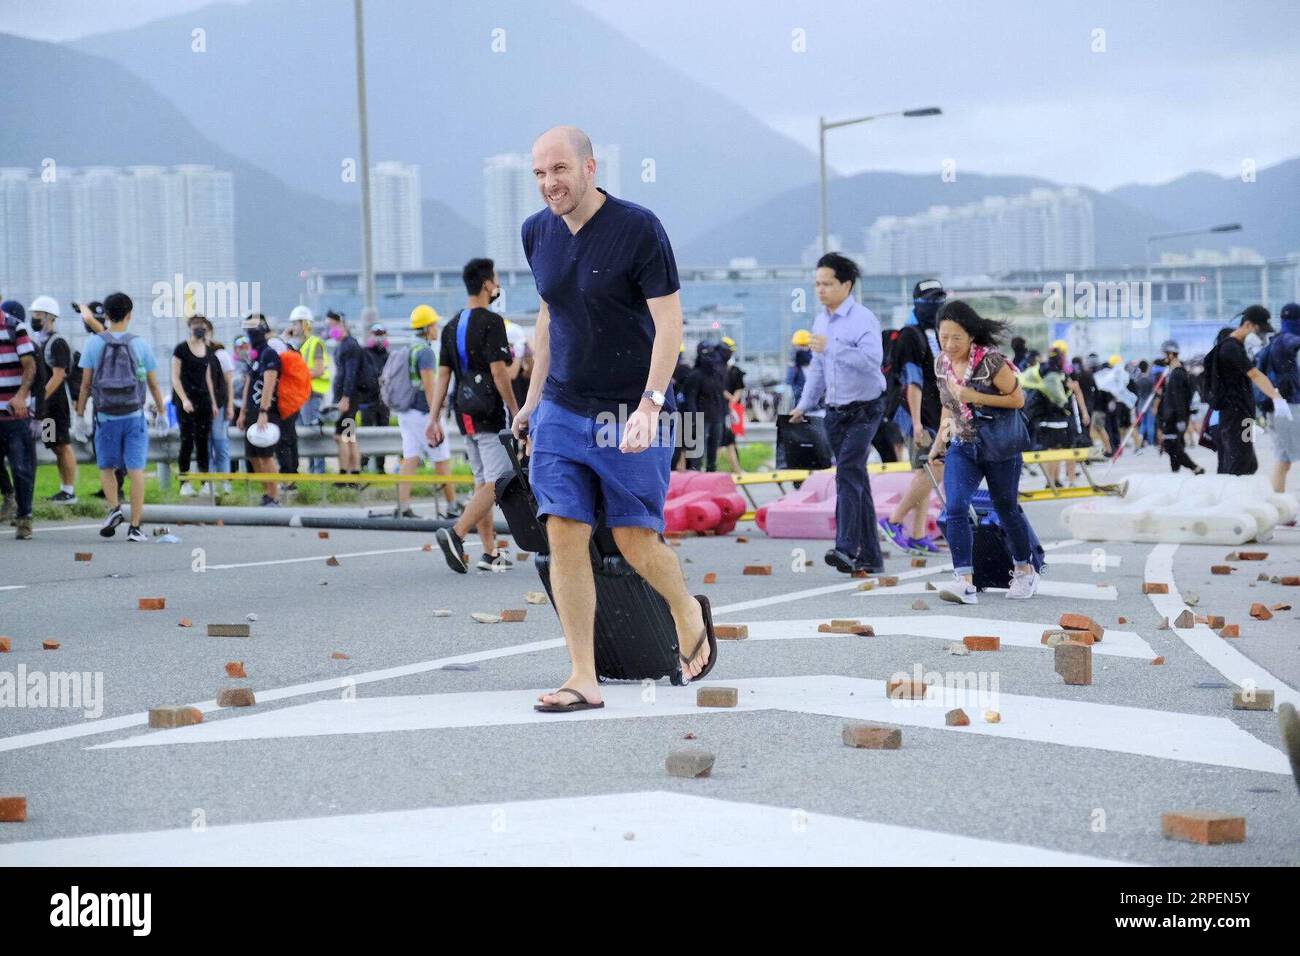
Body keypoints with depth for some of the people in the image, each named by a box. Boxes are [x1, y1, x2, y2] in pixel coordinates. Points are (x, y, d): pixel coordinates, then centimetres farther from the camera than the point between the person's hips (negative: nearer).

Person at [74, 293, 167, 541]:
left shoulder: (94, 344, -1)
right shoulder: (139, 344, 1)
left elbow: (86, 383, -1)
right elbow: (153, 383, 7)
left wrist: (80, 413, 7)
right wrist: (161, 411, 19)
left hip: (106, 416, 0)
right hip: (134, 416, 0)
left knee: (106, 467, 16)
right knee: (135, 469, 0)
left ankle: (114, 508, -6)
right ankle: (135, 527, -3)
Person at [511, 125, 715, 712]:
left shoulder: (638, 228, -13)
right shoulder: (537, 233, 5)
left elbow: (669, 320, -14)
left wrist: (650, 404, -24)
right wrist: (534, 396, 20)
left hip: (631, 415, -5)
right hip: (561, 410, 5)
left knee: (635, 541, 0)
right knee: (564, 534, -5)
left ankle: (689, 613, 32)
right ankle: (583, 679, -1)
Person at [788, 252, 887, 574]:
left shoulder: (863, 318, -13)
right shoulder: (821, 320, 11)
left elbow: (873, 358, -28)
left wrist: (832, 347, -29)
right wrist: (804, 405, 17)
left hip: (864, 408, -8)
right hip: (836, 411, 8)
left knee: (848, 472, -20)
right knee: (856, 480, 9)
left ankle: (846, 548, -27)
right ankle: (871, 557, 12)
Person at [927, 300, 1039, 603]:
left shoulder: (991, 362, -19)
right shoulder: (942, 363, 0)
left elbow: (1018, 399, -15)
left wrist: (976, 397, -23)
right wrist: (940, 439, 11)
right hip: (961, 447, 4)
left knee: (1007, 509, 11)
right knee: (955, 509, -16)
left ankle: (1024, 571, 34)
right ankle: (964, 582, -20)